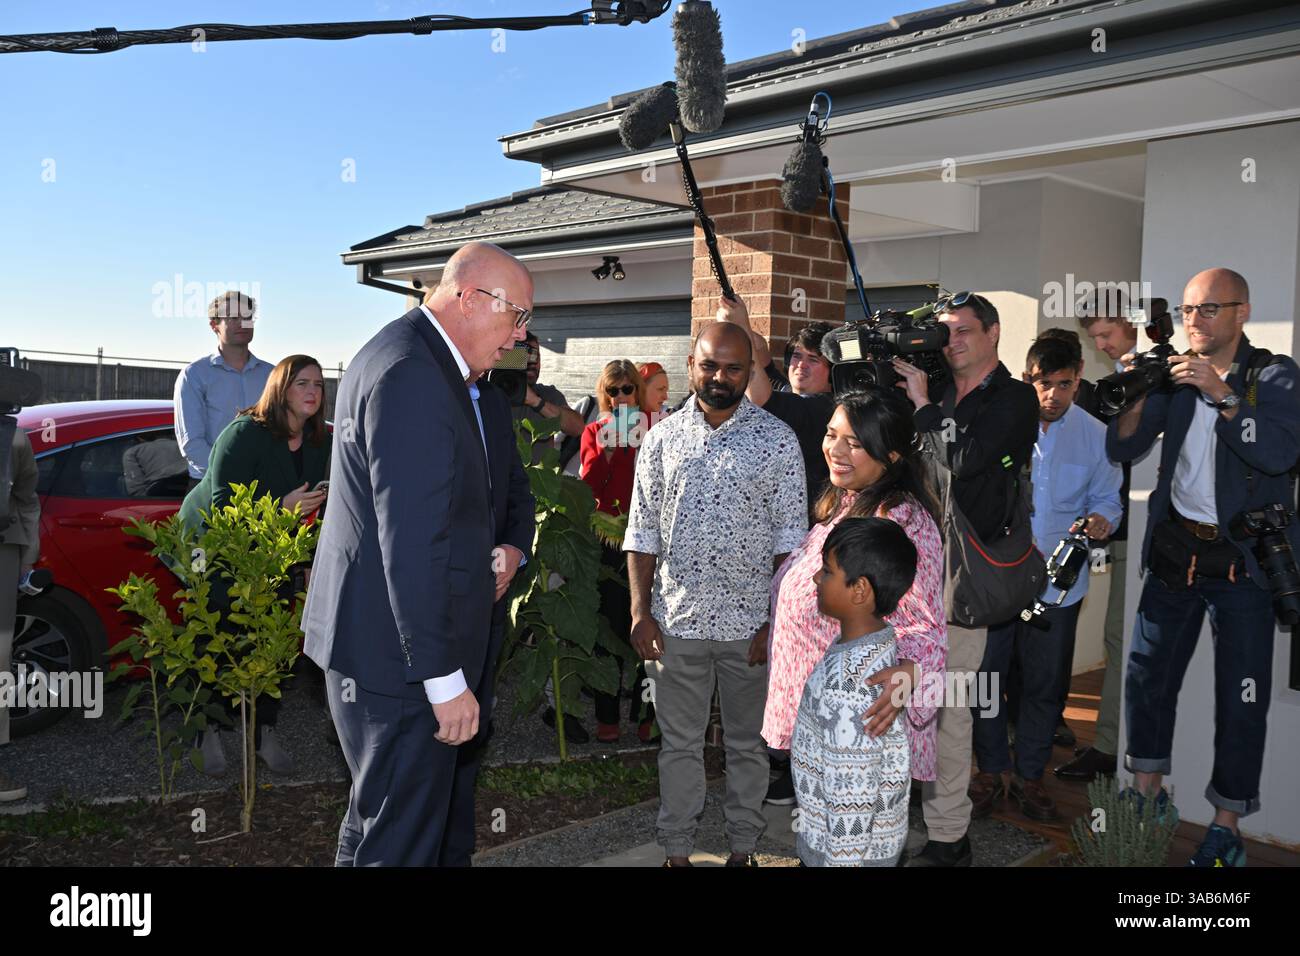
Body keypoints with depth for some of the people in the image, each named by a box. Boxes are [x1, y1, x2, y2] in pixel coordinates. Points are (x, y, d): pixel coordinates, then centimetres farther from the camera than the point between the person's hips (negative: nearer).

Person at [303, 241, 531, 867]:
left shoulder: (411, 355, 13)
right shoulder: (413, 374, -21)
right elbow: (412, 540, -25)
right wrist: (444, 677, -23)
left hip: (376, 636, 11)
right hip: (397, 651, -11)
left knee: (380, 820, 24)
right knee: (401, 839, 2)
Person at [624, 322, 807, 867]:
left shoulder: (777, 441, -2)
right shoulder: (662, 438, 4)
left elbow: (789, 536, -3)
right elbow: (642, 531, 6)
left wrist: (777, 619, -9)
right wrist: (641, 611, -1)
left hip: (749, 621, -1)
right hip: (675, 619, 2)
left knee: (748, 742, 13)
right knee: (679, 743, 13)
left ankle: (743, 847, 30)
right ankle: (677, 850, 27)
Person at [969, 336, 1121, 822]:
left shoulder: (1095, 435, 2)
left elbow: (1107, 499, 7)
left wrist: (1100, 520, -15)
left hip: (1058, 582, 2)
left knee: (1045, 685, 12)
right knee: (986, 676, 7)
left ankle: (1029, 774, 30)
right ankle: (991, 770, 26)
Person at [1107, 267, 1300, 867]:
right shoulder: (1174, 375, 5)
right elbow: (1122, 449, 1)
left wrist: (1222, 395, -27)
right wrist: (1139, 394, -15)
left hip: (1244, 558, -4)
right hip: (1176, 547, 4)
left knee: (1242, 696, 0)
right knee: (1147, 672, 10)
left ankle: (1226, 826, 12)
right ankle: (1148, 795, 26)